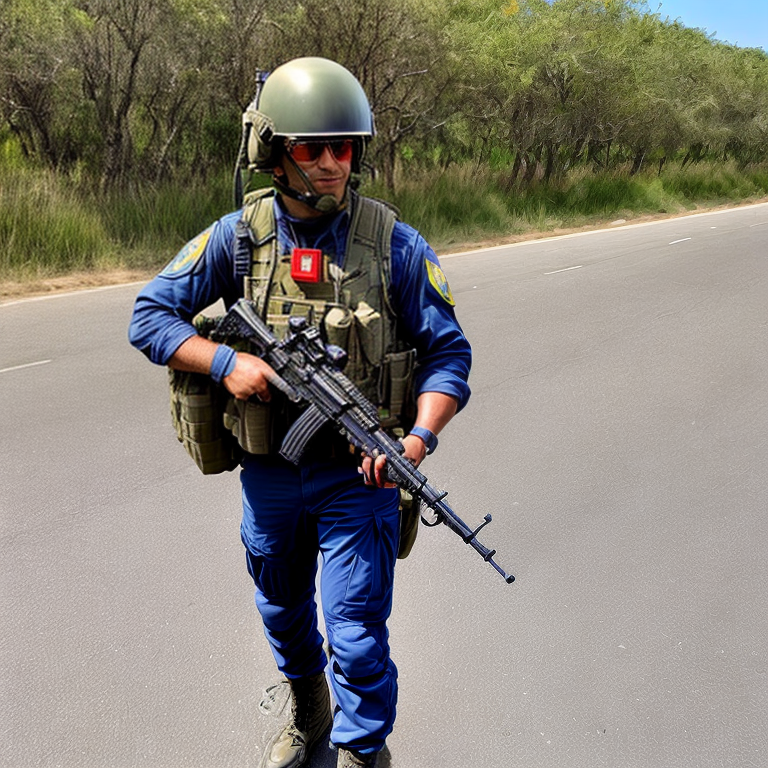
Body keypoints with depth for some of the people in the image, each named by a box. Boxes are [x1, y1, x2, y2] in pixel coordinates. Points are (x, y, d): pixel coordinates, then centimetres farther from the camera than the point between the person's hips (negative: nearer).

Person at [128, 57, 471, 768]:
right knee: (283, 612, 24)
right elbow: (149, 314, -1)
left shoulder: (395, 244, -9)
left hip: (358, 475, -3)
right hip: (268, 474, 3)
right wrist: (227, 362, -17)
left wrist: (419, 436, -24)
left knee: (356, 637, 2)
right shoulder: (237, 236, -5)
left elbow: (447, 352, -7)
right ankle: (307, 708, 54)